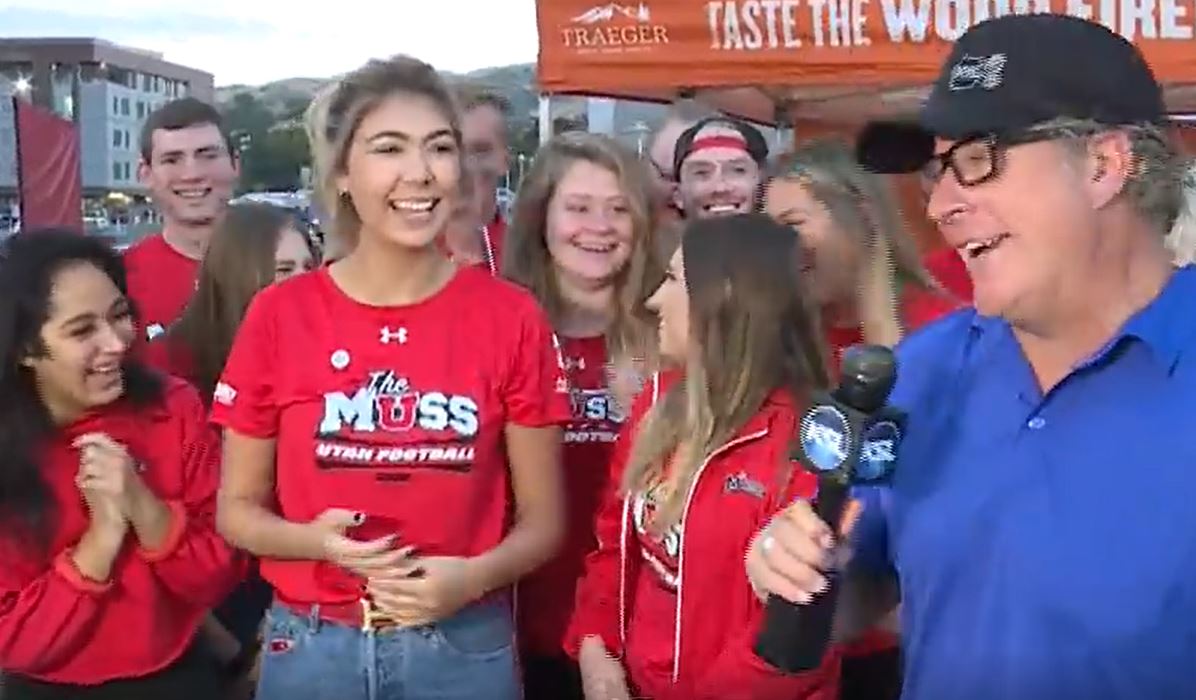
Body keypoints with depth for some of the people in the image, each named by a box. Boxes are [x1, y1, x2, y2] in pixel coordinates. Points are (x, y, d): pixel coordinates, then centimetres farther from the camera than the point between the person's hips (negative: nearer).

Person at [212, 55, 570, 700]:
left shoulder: (512, 318, -7)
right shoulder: (279, 314, -6)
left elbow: (542, 518, 0)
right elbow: (237, 509, 2)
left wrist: (474, 577, -18)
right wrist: (316, 541, -17)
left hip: (465, 648, 0)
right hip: (311, 648, 1)